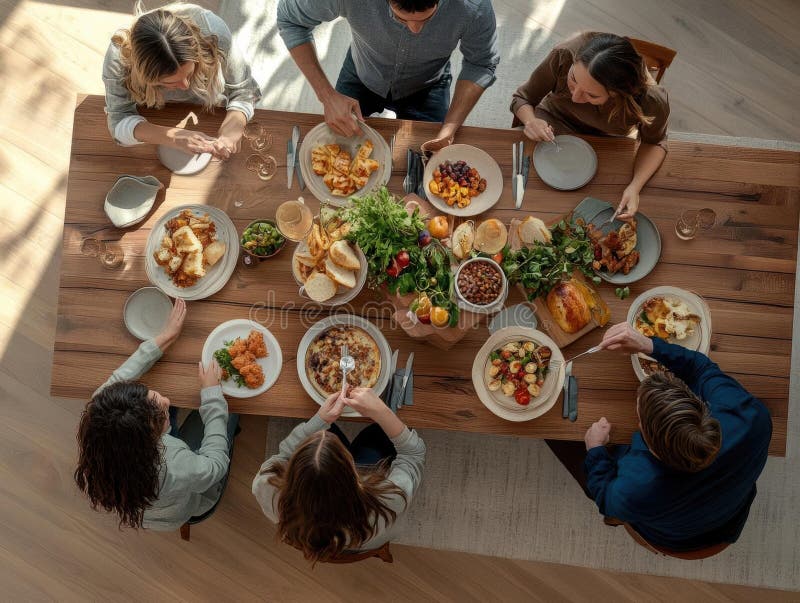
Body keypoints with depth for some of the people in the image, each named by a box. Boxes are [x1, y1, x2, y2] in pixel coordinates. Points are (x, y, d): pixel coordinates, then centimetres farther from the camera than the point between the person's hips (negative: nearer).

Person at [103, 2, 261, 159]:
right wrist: (172, 136, -52)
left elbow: (242, 90, -26)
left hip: (211, 111, 1)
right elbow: (119, 121, -35)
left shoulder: (212, 30, -38)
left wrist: (231, 127, -47)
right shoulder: (119, 55, -39)